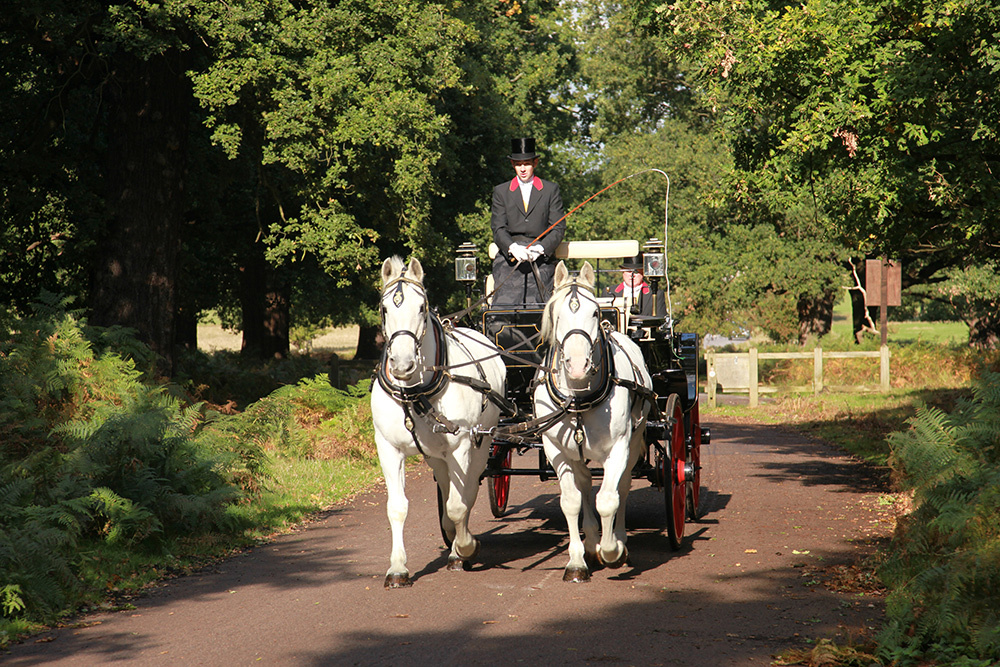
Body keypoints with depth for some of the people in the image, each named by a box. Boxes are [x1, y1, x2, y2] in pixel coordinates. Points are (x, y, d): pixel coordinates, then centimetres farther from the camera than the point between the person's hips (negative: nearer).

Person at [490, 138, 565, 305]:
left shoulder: (551, 190, 14)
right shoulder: (501, 192, 16)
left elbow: (558, 228, 7)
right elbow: (498, 229, 7)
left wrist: (541, 248, -12)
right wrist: (513, 247, -15)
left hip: (541, 259, -1)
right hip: (509, 259, 1)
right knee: (504, 306, -17)